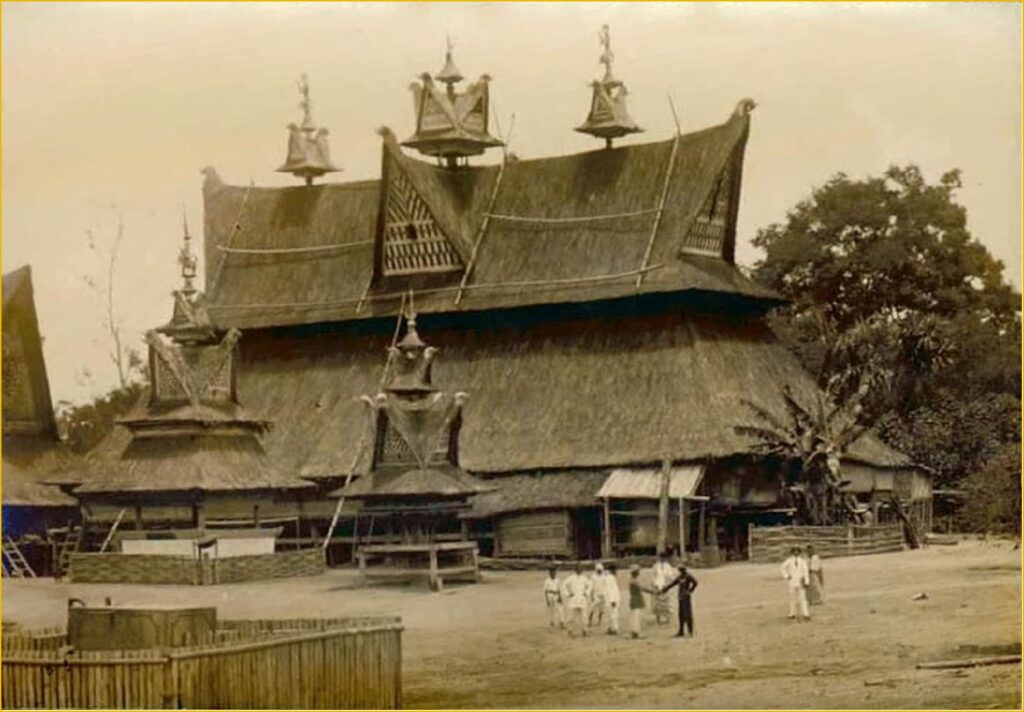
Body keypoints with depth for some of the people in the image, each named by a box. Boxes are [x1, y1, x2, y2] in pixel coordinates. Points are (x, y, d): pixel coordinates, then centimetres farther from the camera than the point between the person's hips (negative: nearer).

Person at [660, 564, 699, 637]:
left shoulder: (688, 576, -10)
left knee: (687, 614, -9)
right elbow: (672, 584, 22)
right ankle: (681, 632, 15)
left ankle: (691, 632, -6)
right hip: (681, 597, 8)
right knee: (681, 615, 10)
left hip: (686, 598, -8)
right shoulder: (679, 577, 14)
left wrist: (690, 591, -16)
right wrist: (663, 590, 22)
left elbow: (695, 582, -23)